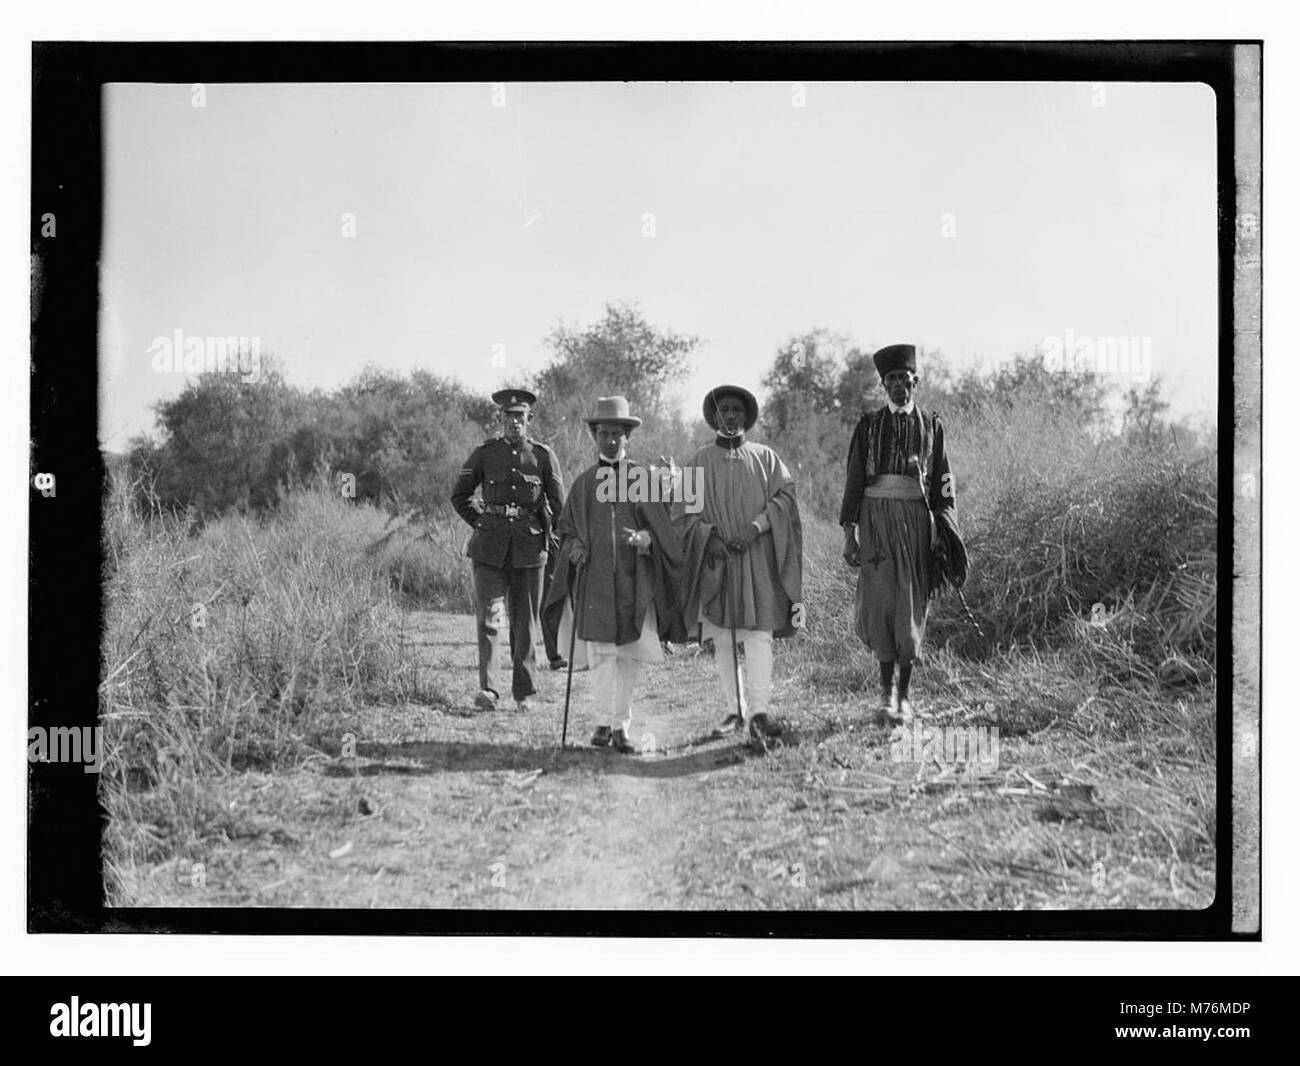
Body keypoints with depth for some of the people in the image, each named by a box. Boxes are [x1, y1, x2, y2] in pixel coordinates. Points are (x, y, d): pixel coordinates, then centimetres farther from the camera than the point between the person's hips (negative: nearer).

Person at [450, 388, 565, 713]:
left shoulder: (543, 455, 2)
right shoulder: (484, 453, 3)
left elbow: (560, 506, 8)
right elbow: (459, 495, 13)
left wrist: (548, 538, 7)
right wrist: (481, 522, 6)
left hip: (529, 549, 1)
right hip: (490, 548, -1)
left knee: (525, 622, 7)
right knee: (488, 616, -12)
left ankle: (523, 693, 17)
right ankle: (488, 689, -17)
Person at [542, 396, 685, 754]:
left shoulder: (643, 477, 8)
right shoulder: (583, 482, 12)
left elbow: (663, 527, 5)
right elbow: (565, 527, 17)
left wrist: (642, 538, -16)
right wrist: (574, 548, -4)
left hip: (634, 578, 0)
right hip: (594, 577, 0)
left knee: (630, 651, -1)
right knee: (601, 650, -9)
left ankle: (621, 725, 9)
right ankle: (603, 722, -8)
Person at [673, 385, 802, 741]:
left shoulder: (765, 457, 9)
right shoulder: (698, 463, 9)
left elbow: (784, 496, -2)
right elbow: (682, 511, 5)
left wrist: (755, 527, -16)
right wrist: (709, 536, -11)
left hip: (758, 557, -1)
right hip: (715, 559, 1)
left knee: (759, 634, -11)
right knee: (722, 638, 1)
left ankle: (760, 711, -15)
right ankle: (736, 709, 10)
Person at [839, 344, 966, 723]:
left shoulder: (931, 425, 8)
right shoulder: (869, 425, 7)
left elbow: (942, 480, 8)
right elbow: (854, 479, 5)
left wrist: (942, 530, 0)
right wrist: (849, 531, -3)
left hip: (916, 519, 0)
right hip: (876, 517, 0)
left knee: (911, 605, 1)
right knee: (880, 601, -7)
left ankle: (903, 693, 11)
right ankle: (887, 689, 2)